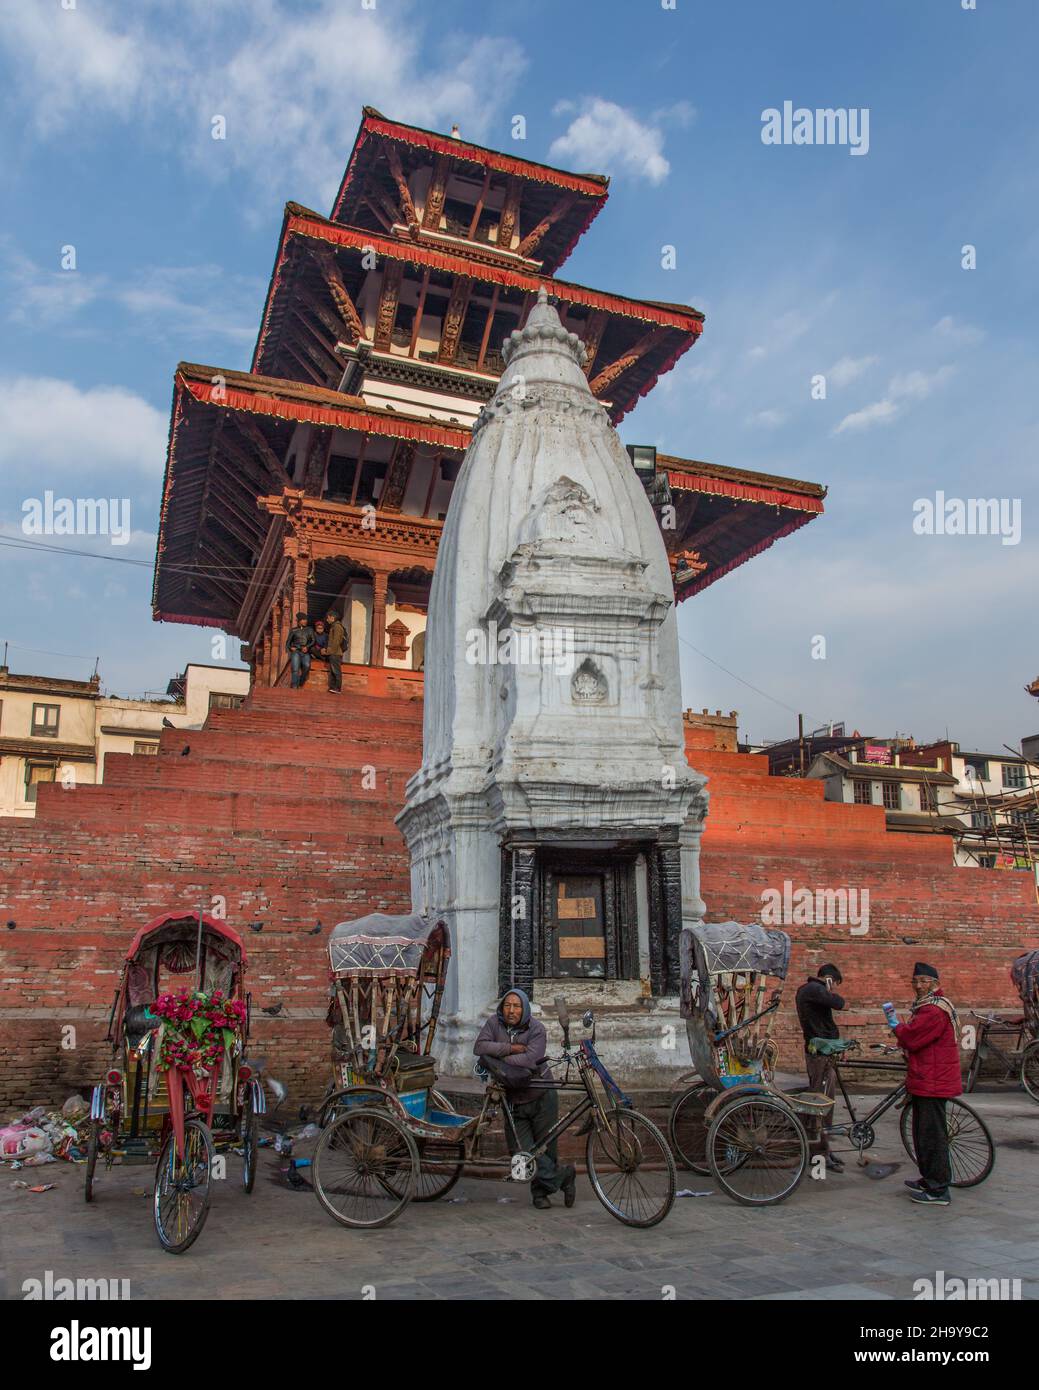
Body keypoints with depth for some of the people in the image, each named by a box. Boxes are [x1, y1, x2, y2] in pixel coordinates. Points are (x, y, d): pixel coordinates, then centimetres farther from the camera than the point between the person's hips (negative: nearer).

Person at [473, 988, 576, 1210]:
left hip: (541, 1098, -2)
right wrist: (511, 1048, -19)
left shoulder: (536, 1029, -12)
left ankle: (541, 1191, 24)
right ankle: (561, 1176, 6)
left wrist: (496, 1059, -19)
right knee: (526, 1150, -9)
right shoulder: (494, 1023, -2)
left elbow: (529, 1060, -26)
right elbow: (480, 1046, -15)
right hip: (514, 1100, 2)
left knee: (546, 1148, 4)